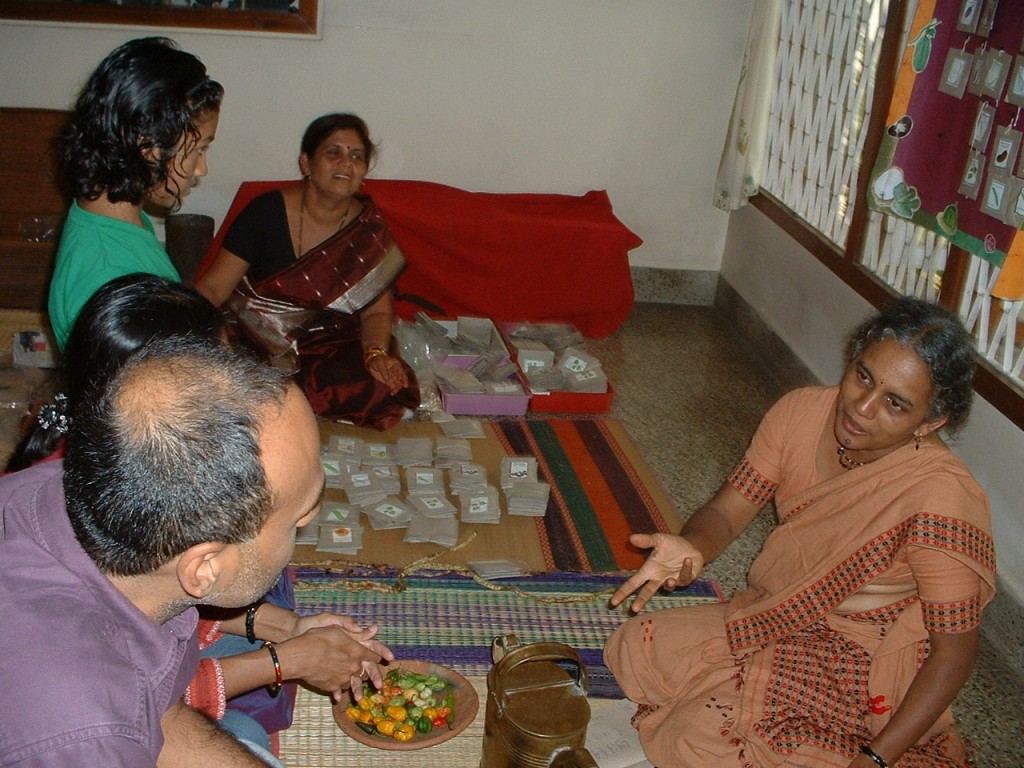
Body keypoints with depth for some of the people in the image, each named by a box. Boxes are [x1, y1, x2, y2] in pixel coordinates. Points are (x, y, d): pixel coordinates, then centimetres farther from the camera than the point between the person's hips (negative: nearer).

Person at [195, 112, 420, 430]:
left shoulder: (369, 229, 1)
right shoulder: (267, 211, -5)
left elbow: (377, 311, 4)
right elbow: (212, 288, -5)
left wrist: (376, 353, -18)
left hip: (330, 347, 2)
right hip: (254, 341, -2)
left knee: (383, 391, -27)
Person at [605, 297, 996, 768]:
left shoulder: (940, 496, -27)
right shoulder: (802, 412, -12)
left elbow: (954, 651, -20)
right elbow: (726, 510, -7)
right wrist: (690, 550, -32)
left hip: (859, 664, -6)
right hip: (775, 619, 6)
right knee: (635, 648, -10)